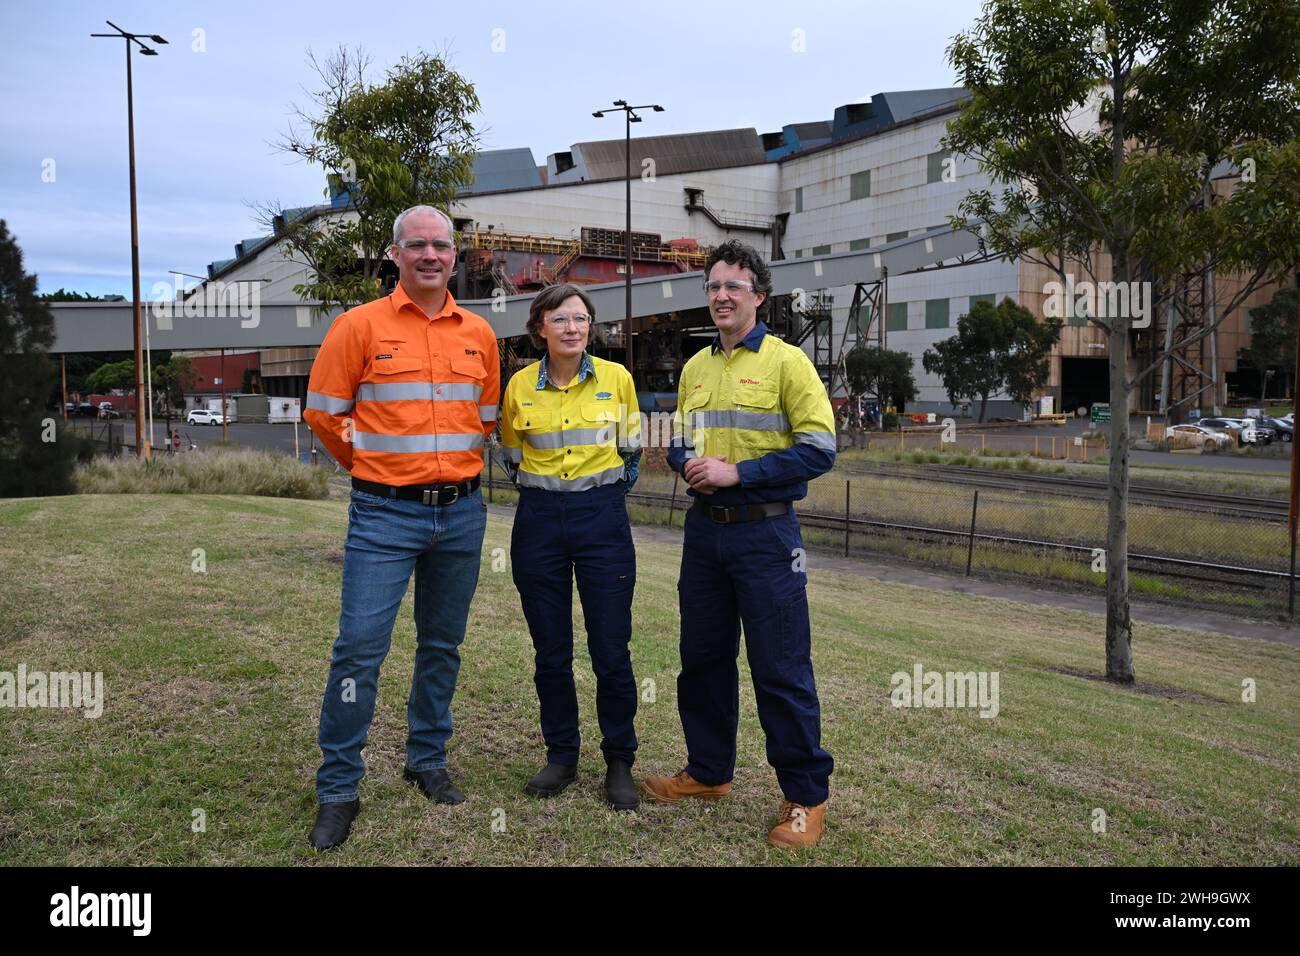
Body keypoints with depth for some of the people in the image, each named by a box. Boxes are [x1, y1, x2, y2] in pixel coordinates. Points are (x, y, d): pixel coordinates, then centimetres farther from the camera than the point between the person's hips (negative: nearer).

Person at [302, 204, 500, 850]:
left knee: (442, 646, 13)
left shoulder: (479, 334, 8)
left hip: (461, 512, 4)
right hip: (384, 513, -4)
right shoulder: (360, 326, -3)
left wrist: (452, 467, 13)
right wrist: (374, 467, 7)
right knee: (360, 647, -5)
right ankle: (338, 790, 9)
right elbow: (322, 413, 0)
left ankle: (428, 761, 30)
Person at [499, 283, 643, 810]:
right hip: (539, 520, 2)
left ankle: (619, 762, 15)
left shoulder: (616, 378, -1)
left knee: (611, 651, -1)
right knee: (550, 651, 9)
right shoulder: (519, 386, 1)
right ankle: (561, 756, 25)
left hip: (603, 517, -1)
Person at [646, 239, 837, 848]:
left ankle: (807, 797, 13)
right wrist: (688, 464, -2)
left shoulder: (786, 362, -6)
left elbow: (819, 450, -12)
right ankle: (708, 771, 32)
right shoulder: (694, 368, 13)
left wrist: (737, 471, -17)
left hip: (764, 532, -6)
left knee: (781, 669, -1)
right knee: (703, 657, 14)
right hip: (704, 529, 6)